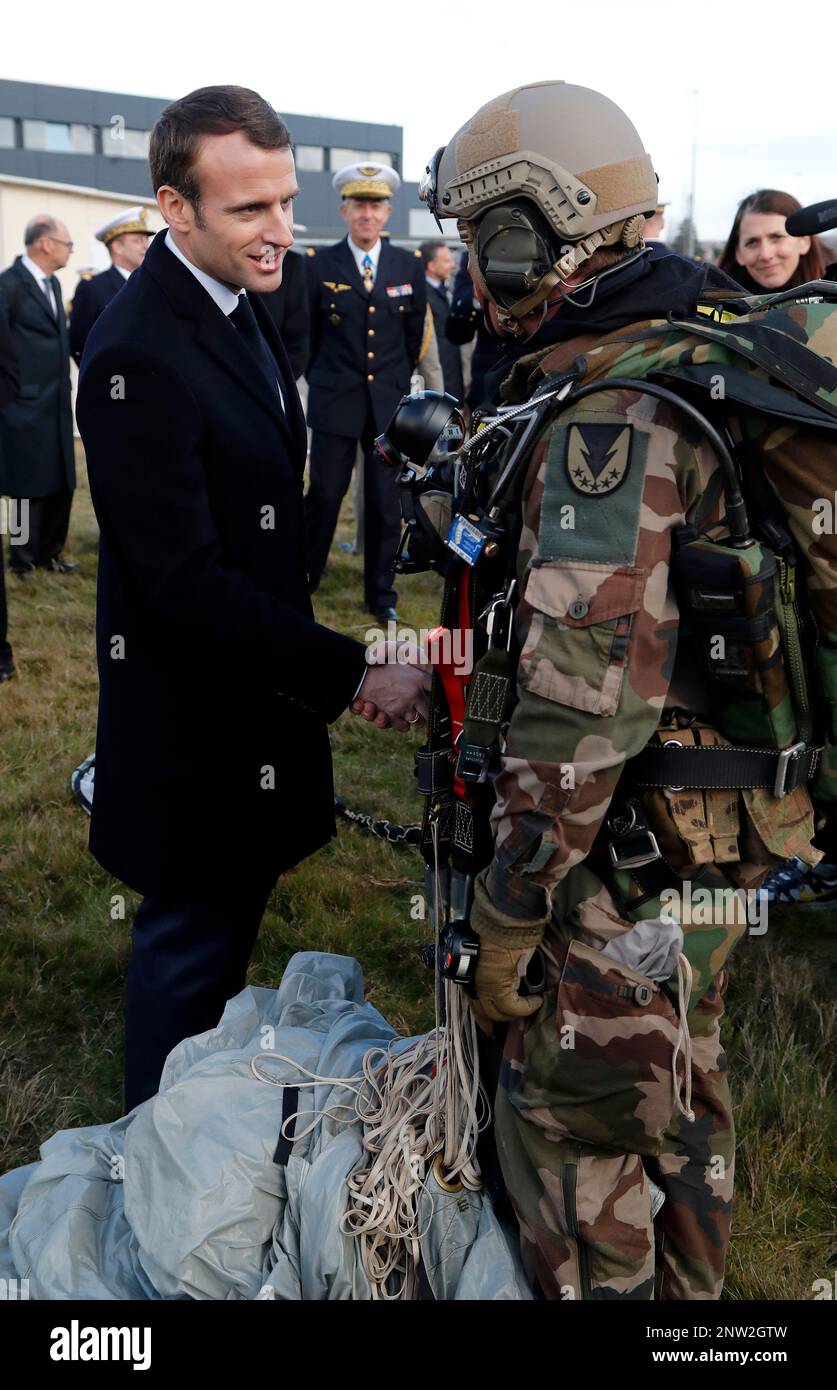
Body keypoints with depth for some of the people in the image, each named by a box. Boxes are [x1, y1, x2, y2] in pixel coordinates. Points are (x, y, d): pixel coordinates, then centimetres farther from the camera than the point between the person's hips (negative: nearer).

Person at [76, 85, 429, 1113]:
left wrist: (313, 657, 13)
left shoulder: (240, 302, 4)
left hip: (255, 685, 9)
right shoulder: (140, 353, -26)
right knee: (189, 942, 9)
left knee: (233, 919, 24)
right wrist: (351, 672, -26)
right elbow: (182, 581, -28)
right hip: (192, 718, -9)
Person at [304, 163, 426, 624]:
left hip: (389, 400, 2)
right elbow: (310, 335, 10)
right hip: (335, 401, -1)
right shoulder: (321, 265, 0)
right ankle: (300, 584, 16)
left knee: (386, 501, 5)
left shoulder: (410, 266, 4)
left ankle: (381, 595, 17)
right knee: (324, 494, 1)